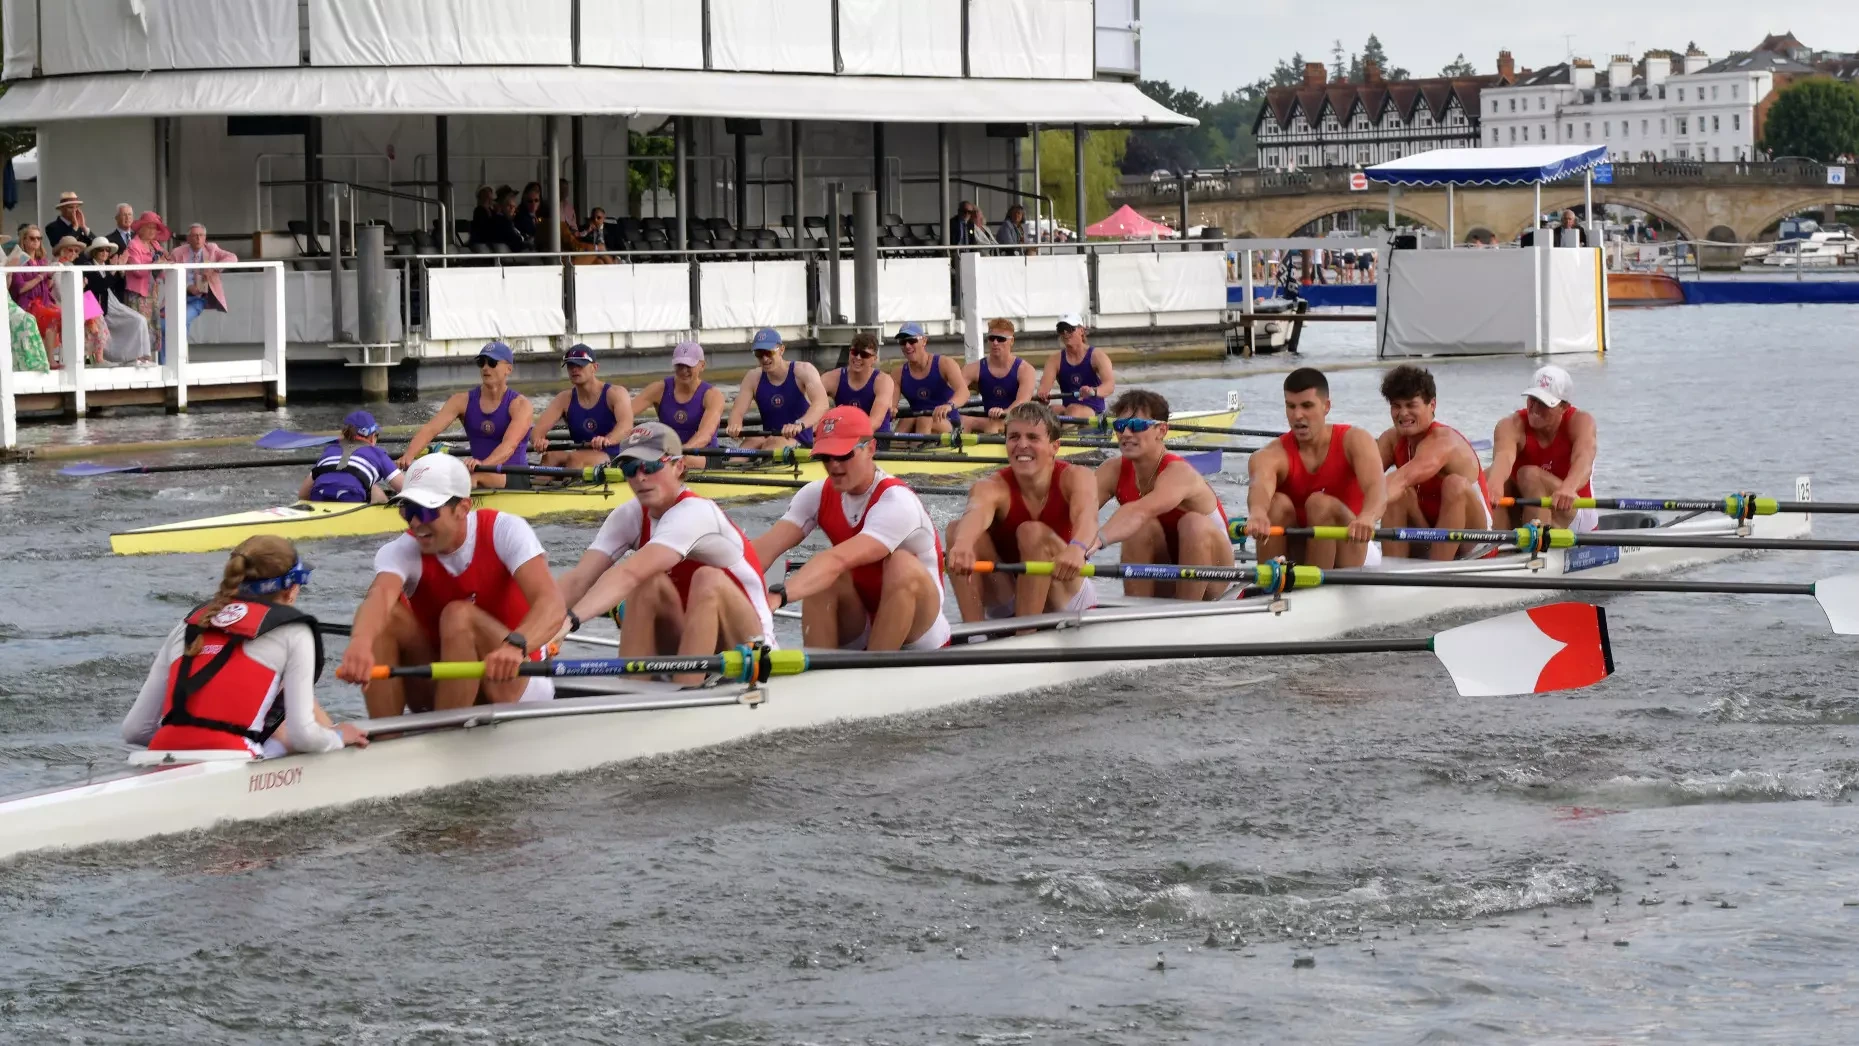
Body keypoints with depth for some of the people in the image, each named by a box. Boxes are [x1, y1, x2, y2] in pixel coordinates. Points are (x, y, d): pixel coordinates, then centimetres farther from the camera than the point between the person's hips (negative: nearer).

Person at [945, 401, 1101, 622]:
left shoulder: (1075, 478, -12)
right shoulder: (992, 487, -14)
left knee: (1033, 533, -29)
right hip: (1005, 605, 2)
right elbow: (976, 512, -40)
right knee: (957, 530, -21)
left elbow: (1087, 515, -36)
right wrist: (962, 544, -66)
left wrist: (1077, 549, -62)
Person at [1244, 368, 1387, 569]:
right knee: (1278, 503, -23)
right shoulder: (1272, 455, -11)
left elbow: (1377, 487, -31)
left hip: (1351, 555, -1)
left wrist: (1367, 517, -57)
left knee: (1322, 504, -27)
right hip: (1296, 558, 1)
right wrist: (1257, 513, -63)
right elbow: (1260, 486, -36)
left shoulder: (1355, 441, -10)